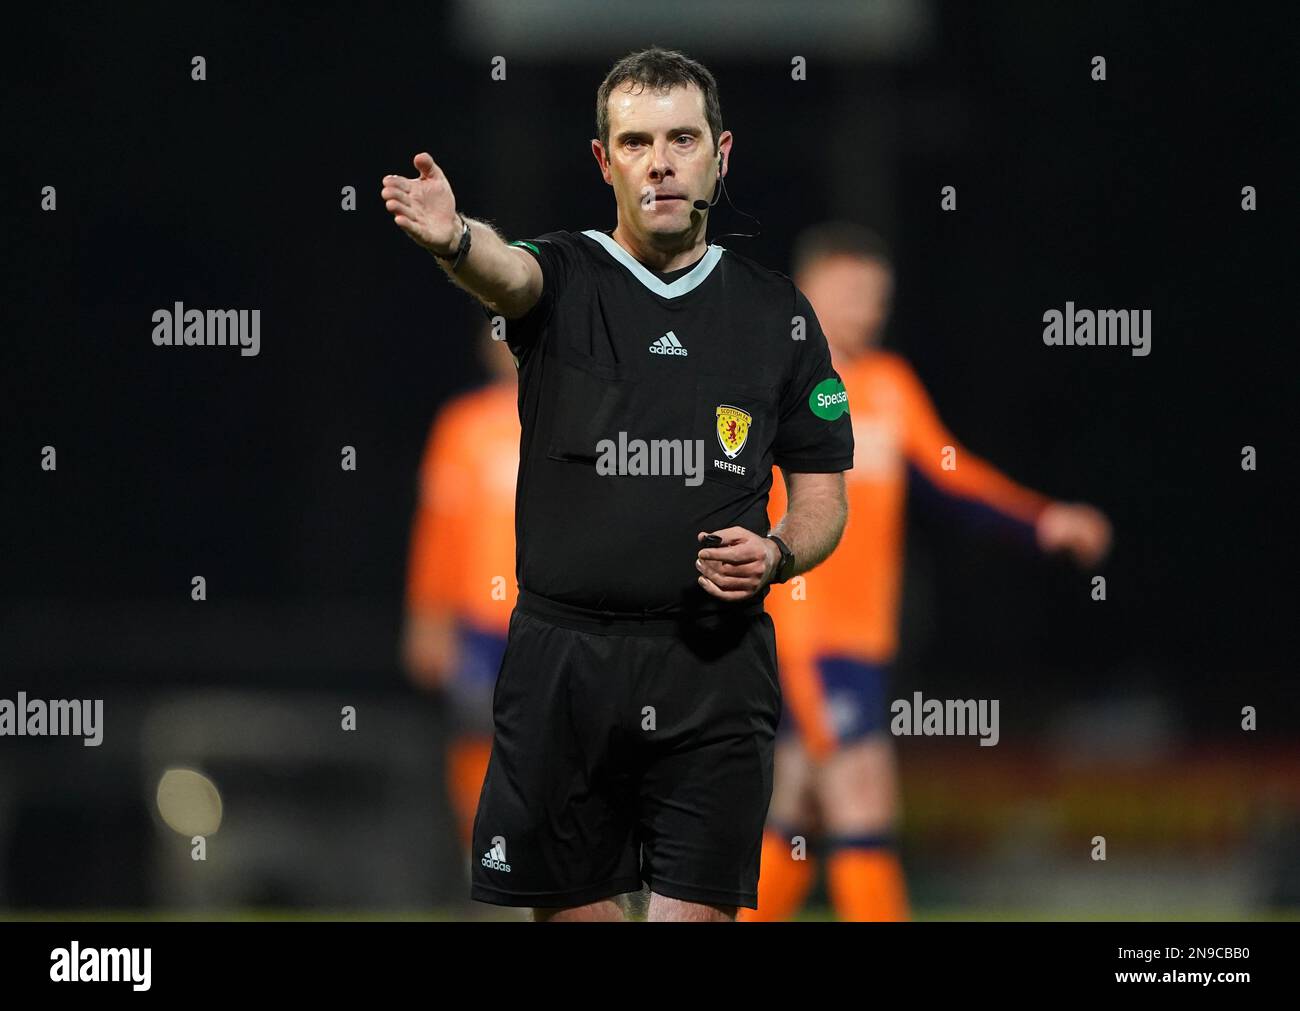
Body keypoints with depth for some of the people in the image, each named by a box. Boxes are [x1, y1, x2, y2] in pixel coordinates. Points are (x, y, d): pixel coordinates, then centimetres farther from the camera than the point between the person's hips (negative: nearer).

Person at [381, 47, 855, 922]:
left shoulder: (777, 313, 9)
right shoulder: (564, 281, 3)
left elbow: (822, 501, 13)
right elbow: (506, 272, -24)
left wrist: (775, 554, -10)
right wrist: (454, 240, -48)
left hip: (714, 663, 0)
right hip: (563, 663, 0)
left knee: (695, 913, -6)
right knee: (571, 911, 5)